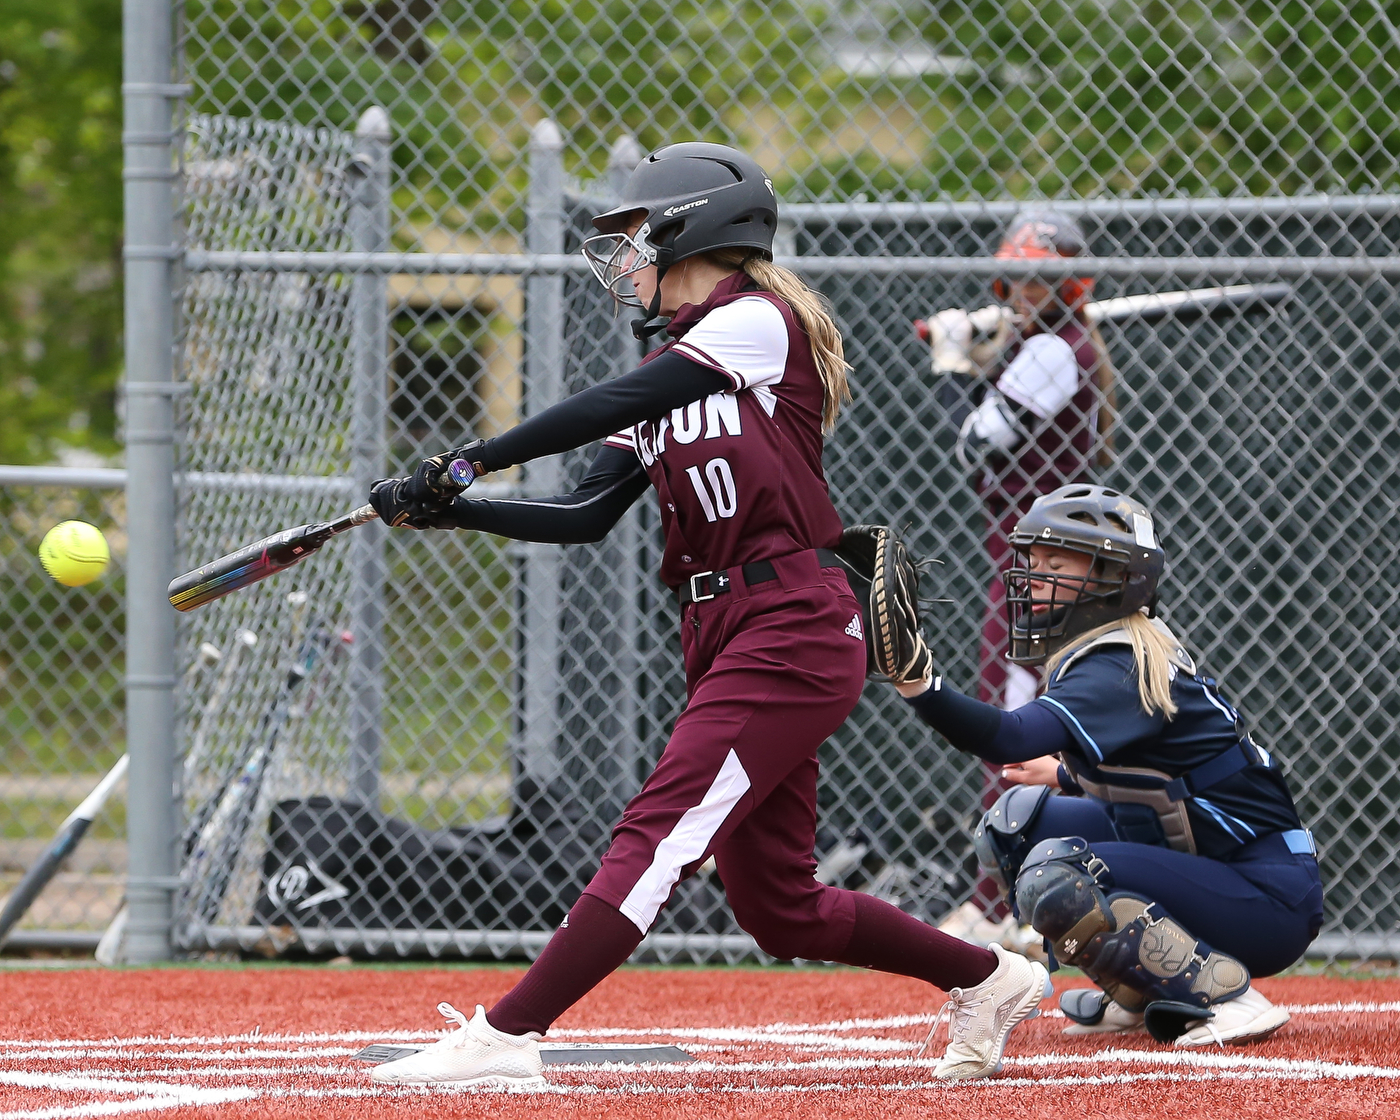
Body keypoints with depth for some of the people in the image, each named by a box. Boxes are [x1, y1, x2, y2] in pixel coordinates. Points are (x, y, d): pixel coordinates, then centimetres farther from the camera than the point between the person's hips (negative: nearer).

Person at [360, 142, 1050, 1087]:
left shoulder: (761, 324, -6)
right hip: (723, 640, 9)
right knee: (777, 905, 10)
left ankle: (507, 1036, -27)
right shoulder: (672, 368, 19)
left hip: (795, 629, -9)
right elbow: (588, 515, 11)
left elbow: (614, 405, -18)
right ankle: (988, 980, 26)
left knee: (657, 834, -18)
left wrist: (469, 462, -19)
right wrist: (448, 510, -2)